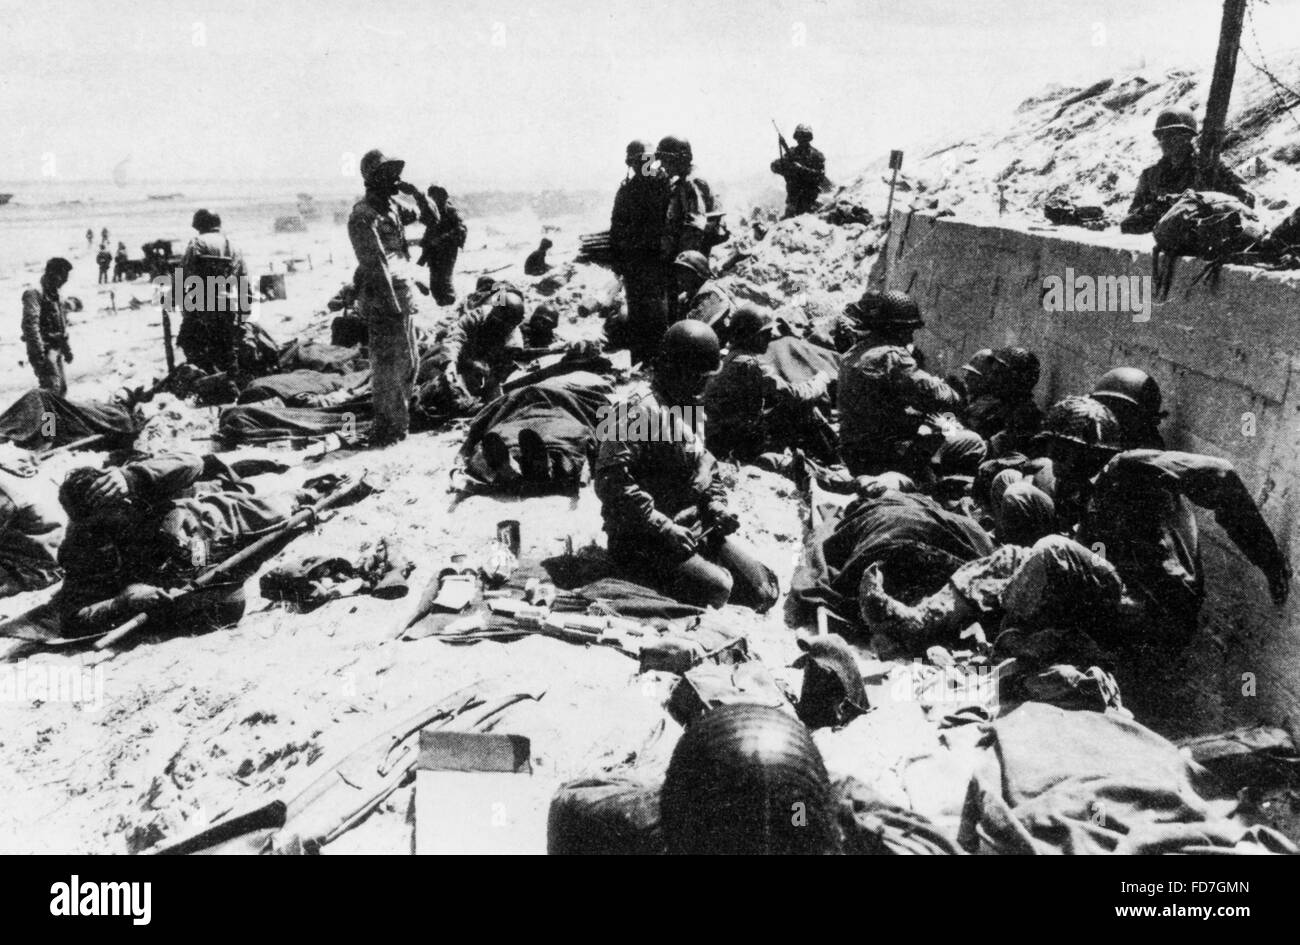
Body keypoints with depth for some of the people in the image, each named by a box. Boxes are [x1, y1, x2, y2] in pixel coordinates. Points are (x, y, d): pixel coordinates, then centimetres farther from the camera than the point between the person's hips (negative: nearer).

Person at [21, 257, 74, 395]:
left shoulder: (54, 295, 16)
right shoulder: (34, 294, -13)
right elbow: (30, 325, -22)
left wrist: (67, 349, 24)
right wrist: (38, 353, -27)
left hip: (56, 350, 9)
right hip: (44, 350, -9)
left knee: (62, 388, 14)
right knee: (51, 389, -18)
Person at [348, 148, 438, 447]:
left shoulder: (393, 206, 12)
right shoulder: (363, 215, -13)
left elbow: (432, 220, 20)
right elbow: (374, 264, -19)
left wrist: (418, 195, 2)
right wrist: (391, 304, -22)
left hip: (403, 296, 9)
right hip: (383, 299, -9)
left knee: (408, 363, 16)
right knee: (389, 365, -5)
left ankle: (399, 420, 28)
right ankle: (387, 428, 3)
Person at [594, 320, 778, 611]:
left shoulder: (690, 404, 15)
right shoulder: (639, 409, -16)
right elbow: (611, 480, -24)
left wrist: (716, 504, 6)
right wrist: (663, 527, -24)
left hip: (697, 525, 9)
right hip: (642, 539, -9)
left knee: (763, 591, -2)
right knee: (716, 587, -28)